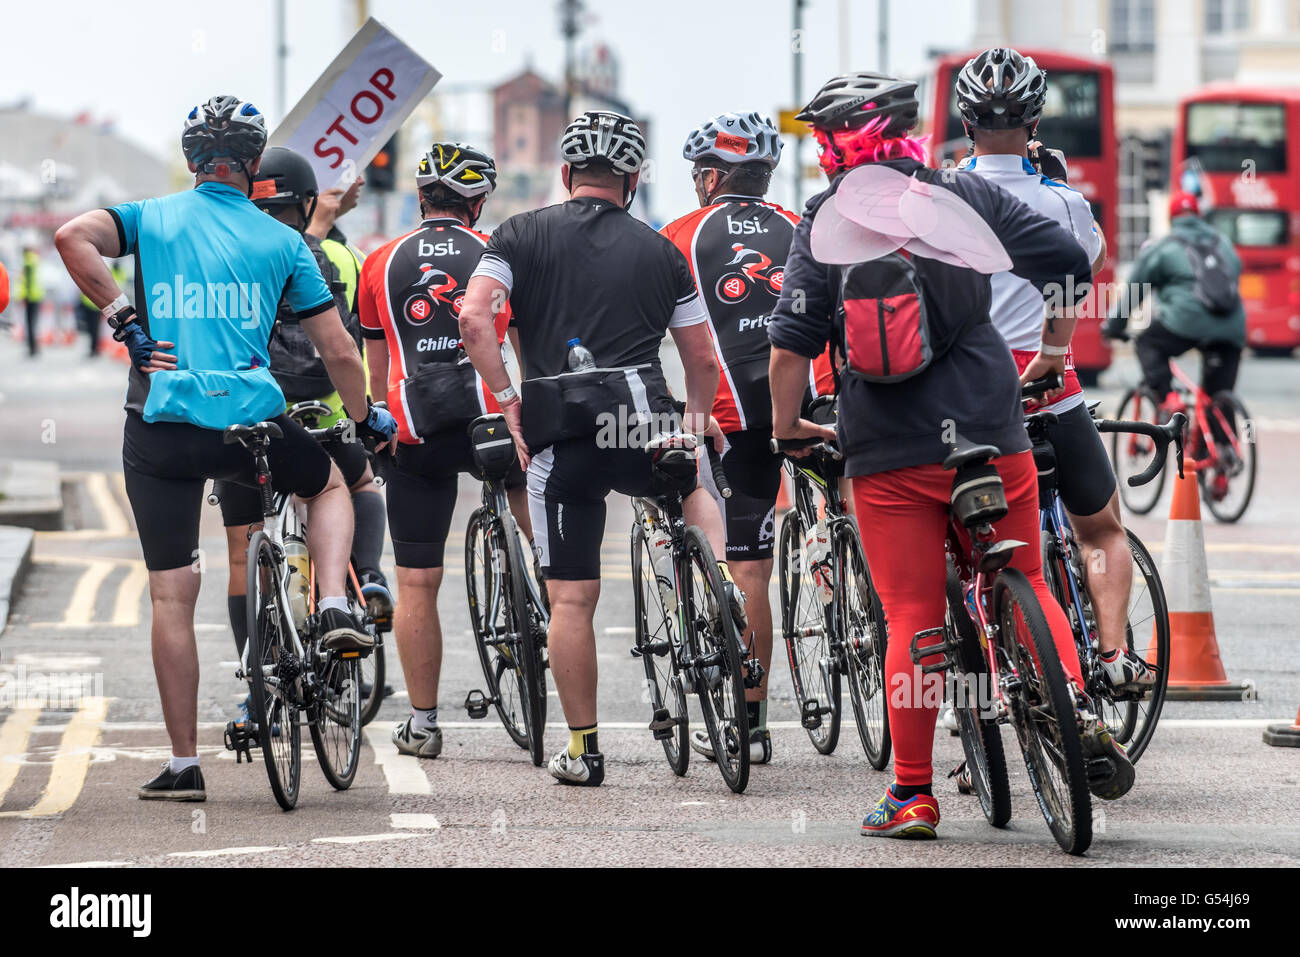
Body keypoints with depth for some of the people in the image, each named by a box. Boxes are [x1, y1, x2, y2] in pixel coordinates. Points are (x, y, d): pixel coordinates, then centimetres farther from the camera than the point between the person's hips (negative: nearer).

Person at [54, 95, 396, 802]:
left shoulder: (152, 218, 7)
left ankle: (184, 765, 5)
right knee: (329, 484, 32)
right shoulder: (282, 241, 8)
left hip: (161, 425, 0)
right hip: (250, 419, 0)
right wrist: (367, 420, 26)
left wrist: (120, 317, -7)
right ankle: (334, 611, 8)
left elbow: (72, 237, -14)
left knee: (171, 596, 6)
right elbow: (340, 353, 9)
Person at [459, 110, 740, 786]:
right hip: (643, 428, 1)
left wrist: (508, 400, 1)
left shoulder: (521, 235, 8)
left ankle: (582, 750, 6)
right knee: (695, 486, 34)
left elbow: (473, 316, -7)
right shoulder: (661, 252, 13)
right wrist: (697, 416, 36)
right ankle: (720, 585, 10)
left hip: (560, 442, -1)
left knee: (570, 598, 4)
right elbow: (703, 360, 17)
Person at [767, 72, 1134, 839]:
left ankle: (913, 795, 4)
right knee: (1024, 583, 17)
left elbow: (794, 341, -6)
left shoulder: (825, 222, -1)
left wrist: (786, 421, 9)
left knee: (912, 619, 2)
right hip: (990, 431, 2)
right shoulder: (968, 196, 5)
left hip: (889, 450, -1)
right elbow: (1070, 264, 6)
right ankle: (1077, 708, -4)